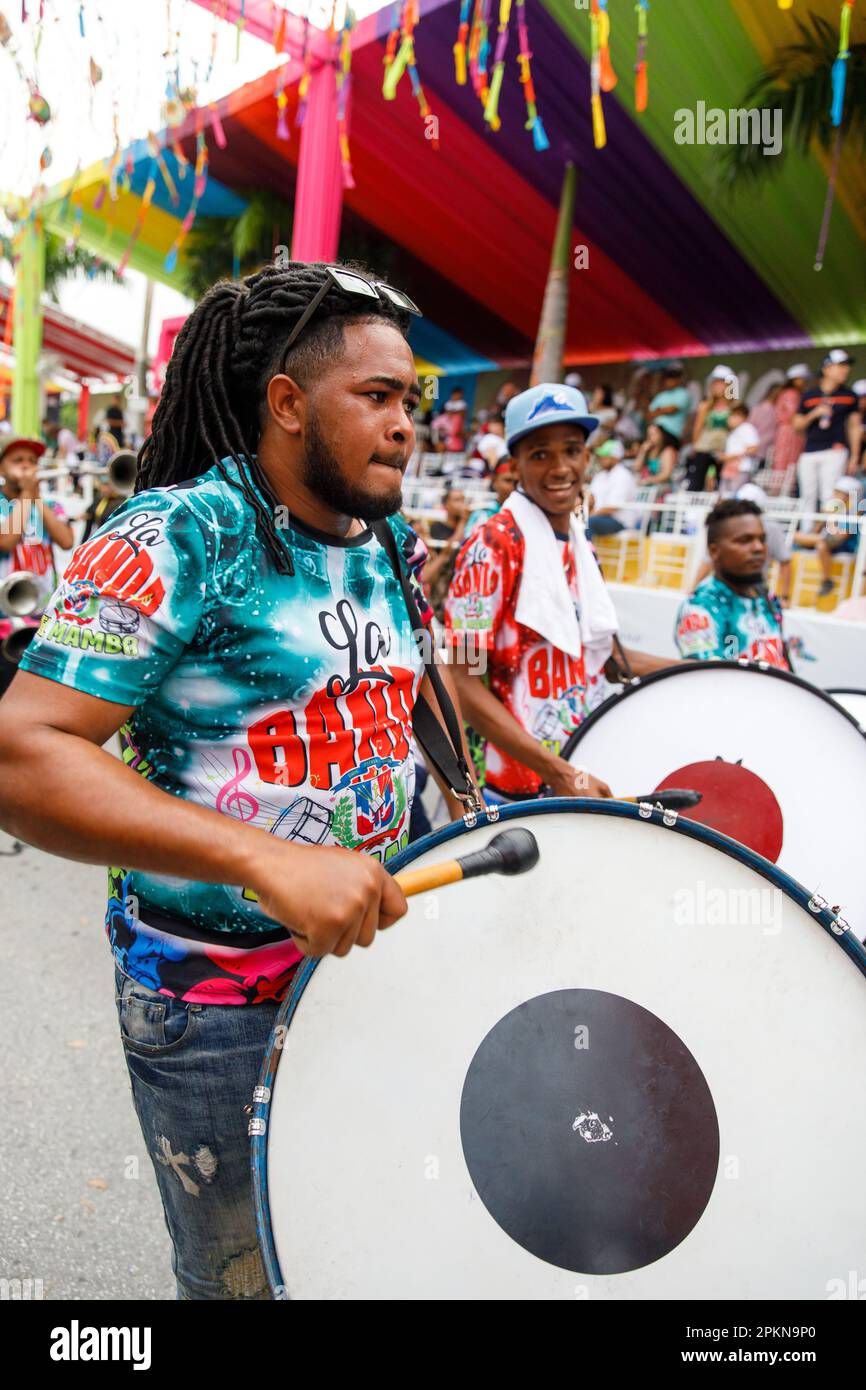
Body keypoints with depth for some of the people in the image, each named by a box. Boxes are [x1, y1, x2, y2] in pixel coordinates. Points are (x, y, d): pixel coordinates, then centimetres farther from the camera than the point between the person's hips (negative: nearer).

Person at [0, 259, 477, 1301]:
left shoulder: (391, 548, 4)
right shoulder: (180, 534, -18)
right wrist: (267, 859, -36)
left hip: (373, 956, 7)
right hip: (217, 1000, -6)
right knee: (246, 1274, 16)